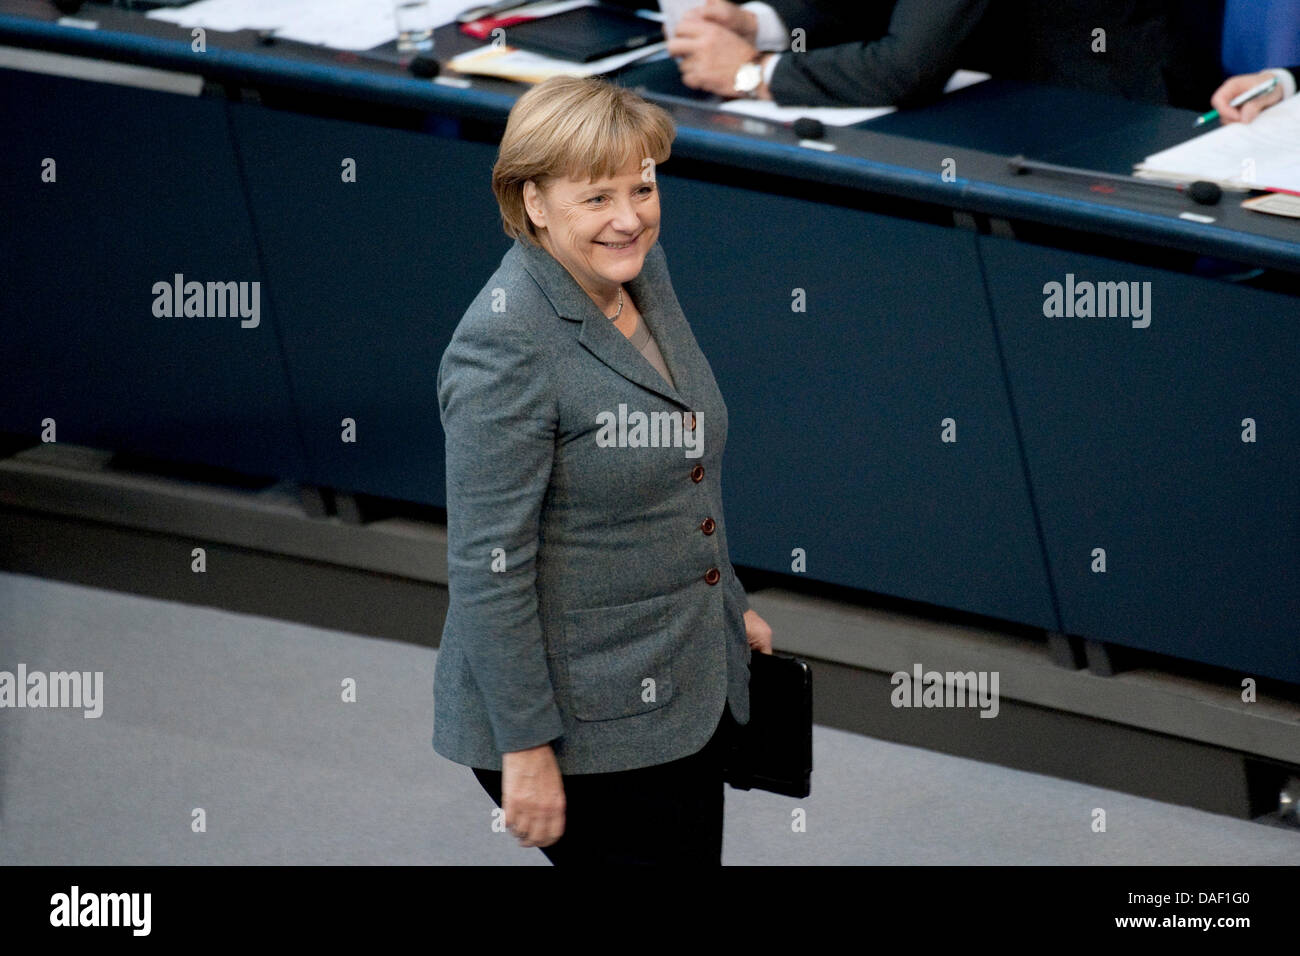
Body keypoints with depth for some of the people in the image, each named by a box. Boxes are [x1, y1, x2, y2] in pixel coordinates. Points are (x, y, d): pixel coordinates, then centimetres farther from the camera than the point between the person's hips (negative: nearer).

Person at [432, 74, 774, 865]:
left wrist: (728, 605, 23)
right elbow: (489, 567, -22)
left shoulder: (644, 269, 5)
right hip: (585, 727, -8)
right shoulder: (506, 345, -22)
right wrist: (525, 747, -21)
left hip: (692, 691, 9)